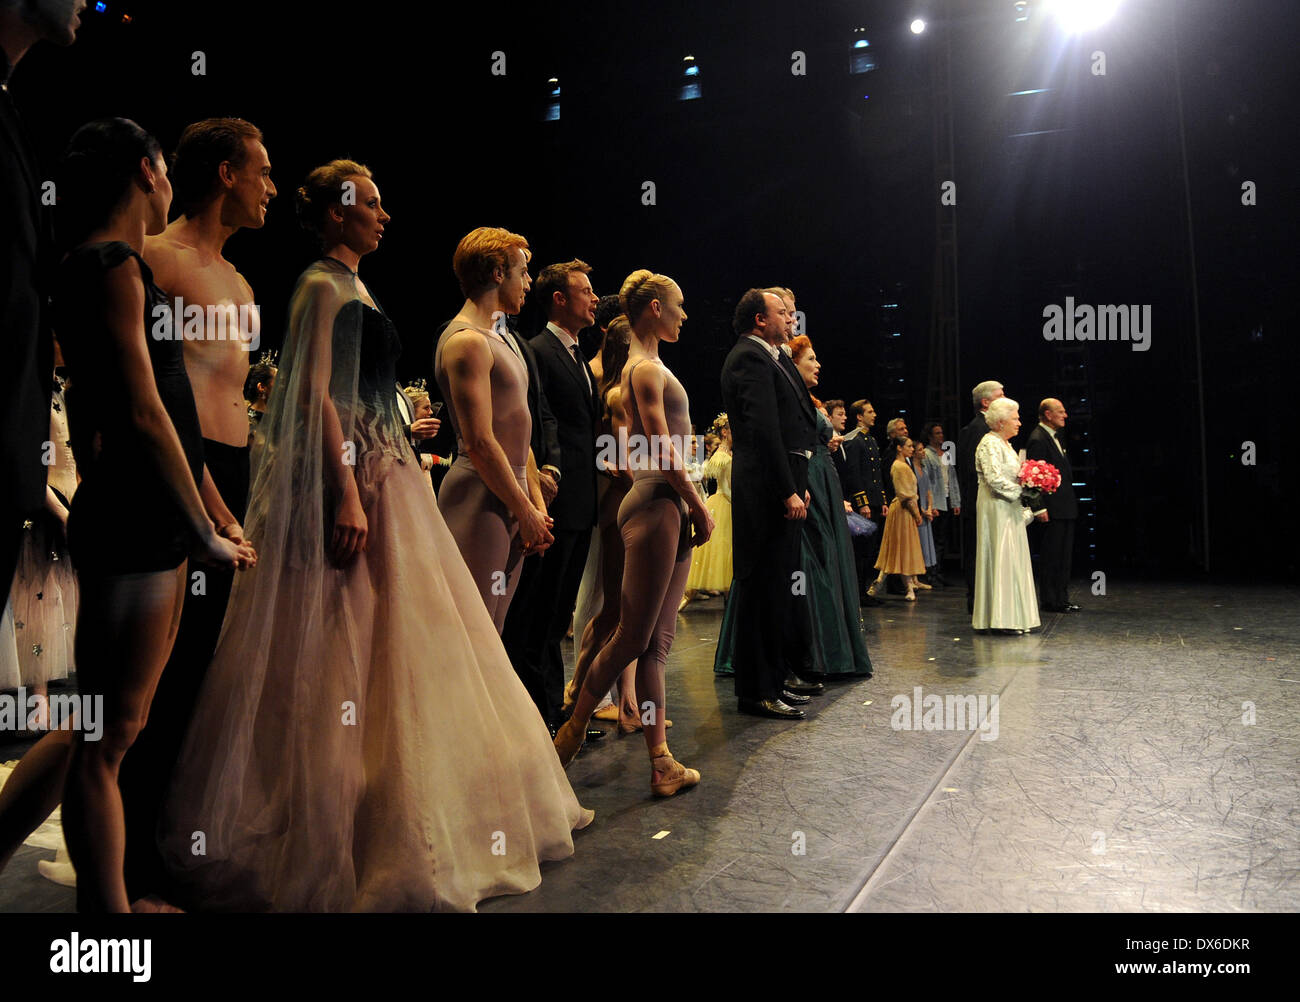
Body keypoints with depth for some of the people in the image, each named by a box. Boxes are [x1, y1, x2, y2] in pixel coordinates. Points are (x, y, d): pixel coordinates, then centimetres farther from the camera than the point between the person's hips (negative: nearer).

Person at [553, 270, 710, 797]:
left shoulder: (647, 367, 21)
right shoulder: (647, 368, -9)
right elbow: (665, 452, -15)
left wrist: (690, 509, 15)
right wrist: (699, 508, -8)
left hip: (669, 509, 10)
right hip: (655, 506, -10)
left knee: (657, 643, 6)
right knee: (633, 637, -5)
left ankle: (662, 765, 9)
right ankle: (570, 733, 11)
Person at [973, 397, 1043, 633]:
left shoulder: (1005, 444, 18)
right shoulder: (990, 443, -13)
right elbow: (995, 479, -23)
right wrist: (1020, 490, -13)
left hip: (1010, 510, 10)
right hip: (996, 510, -10)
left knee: (1013, 559, 9)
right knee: (1001, 558, -8)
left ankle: (1014, 617, 14)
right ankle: (1002, 617, -4)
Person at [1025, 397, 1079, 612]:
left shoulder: (1056, 436, 17)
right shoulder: (1038, 439, -14)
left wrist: (1071, 502, 19)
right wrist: (1041, 508, -22)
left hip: (1065, 508, 10)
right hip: (1052, 510, -10)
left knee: (1064, 555, 14)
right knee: (1051, 556, -3)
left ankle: (1062, 599, 21)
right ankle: (1051, 601, 5)